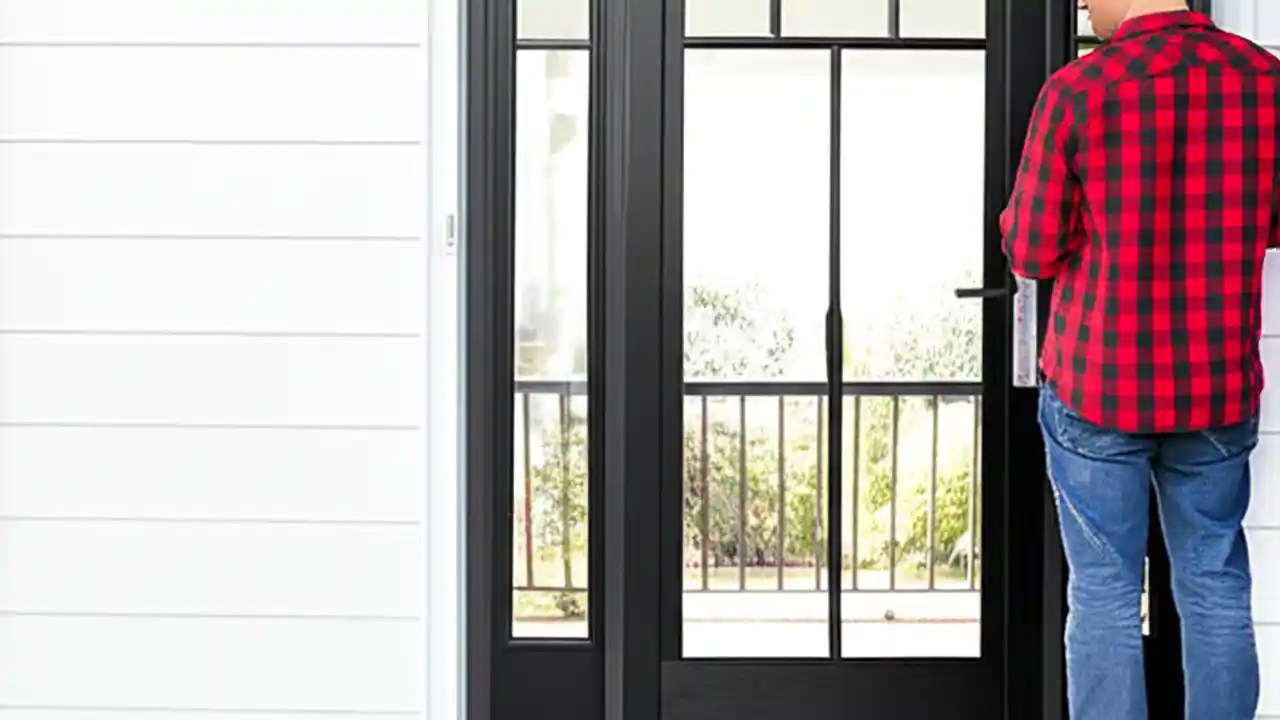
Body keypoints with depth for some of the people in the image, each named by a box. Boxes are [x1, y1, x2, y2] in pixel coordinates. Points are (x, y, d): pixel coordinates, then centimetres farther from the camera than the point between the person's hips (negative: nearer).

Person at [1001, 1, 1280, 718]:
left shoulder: (1078, 91, -13)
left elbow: (1032, 254, -7)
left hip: (1099, 385, -3)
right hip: (1220, 387, 3)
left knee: (1105, 593, 7)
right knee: (1216, 588, 14)